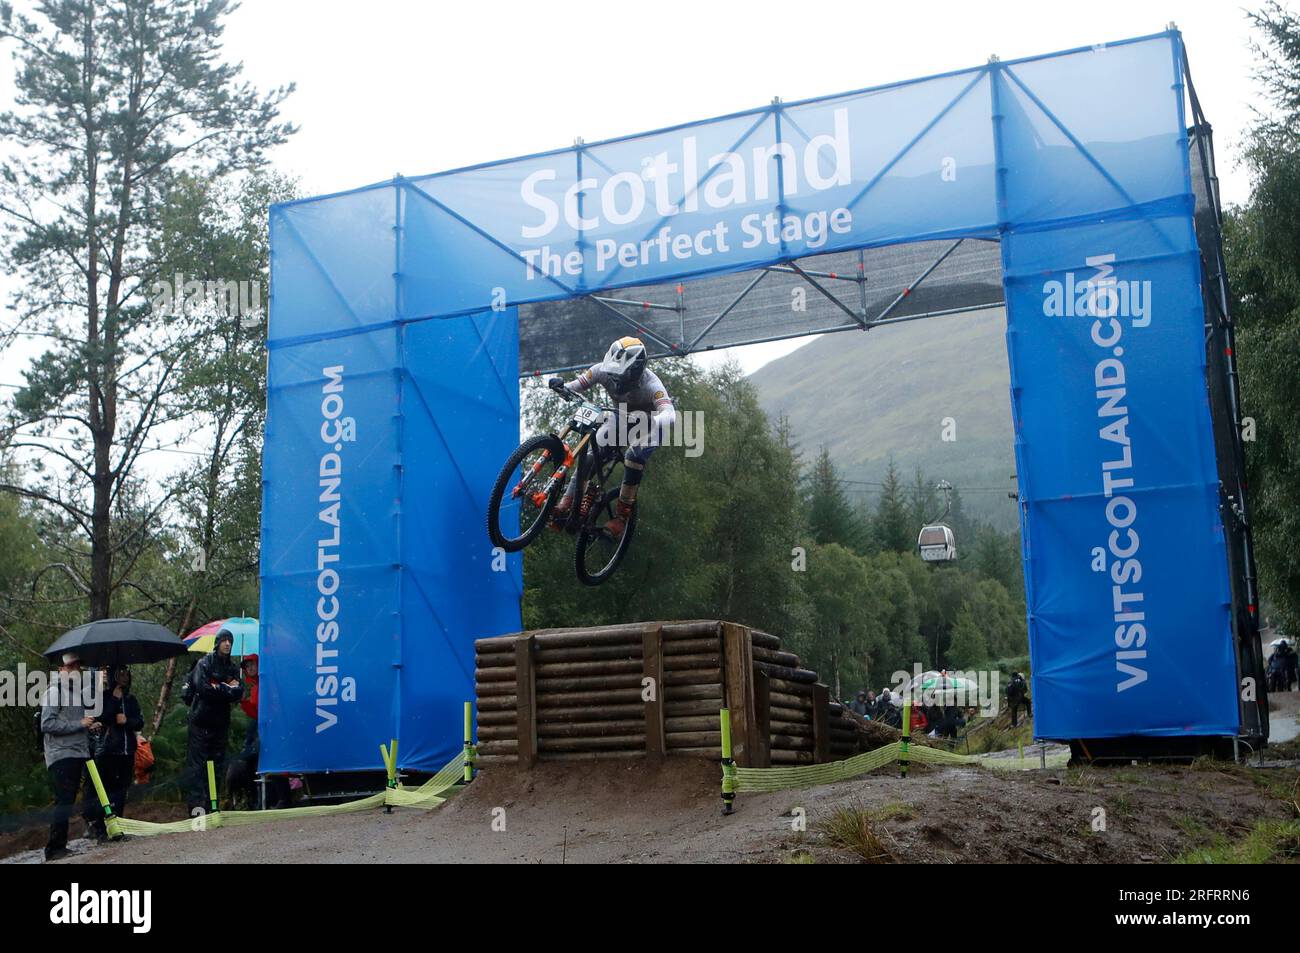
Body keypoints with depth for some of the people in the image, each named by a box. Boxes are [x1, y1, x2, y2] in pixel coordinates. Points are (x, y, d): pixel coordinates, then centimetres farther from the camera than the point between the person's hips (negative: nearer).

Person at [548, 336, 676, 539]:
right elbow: (576, 387, -21)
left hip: (650, 423, -4)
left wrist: (651, 422, -71)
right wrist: (561, 386, -43)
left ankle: (622, 517, -16)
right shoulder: (604, 370, -25)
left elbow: (669, 414, -50)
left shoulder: (649, 384, -37)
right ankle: (566, 505, -12)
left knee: (634, 458, -28)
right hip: (623, 417, 4)